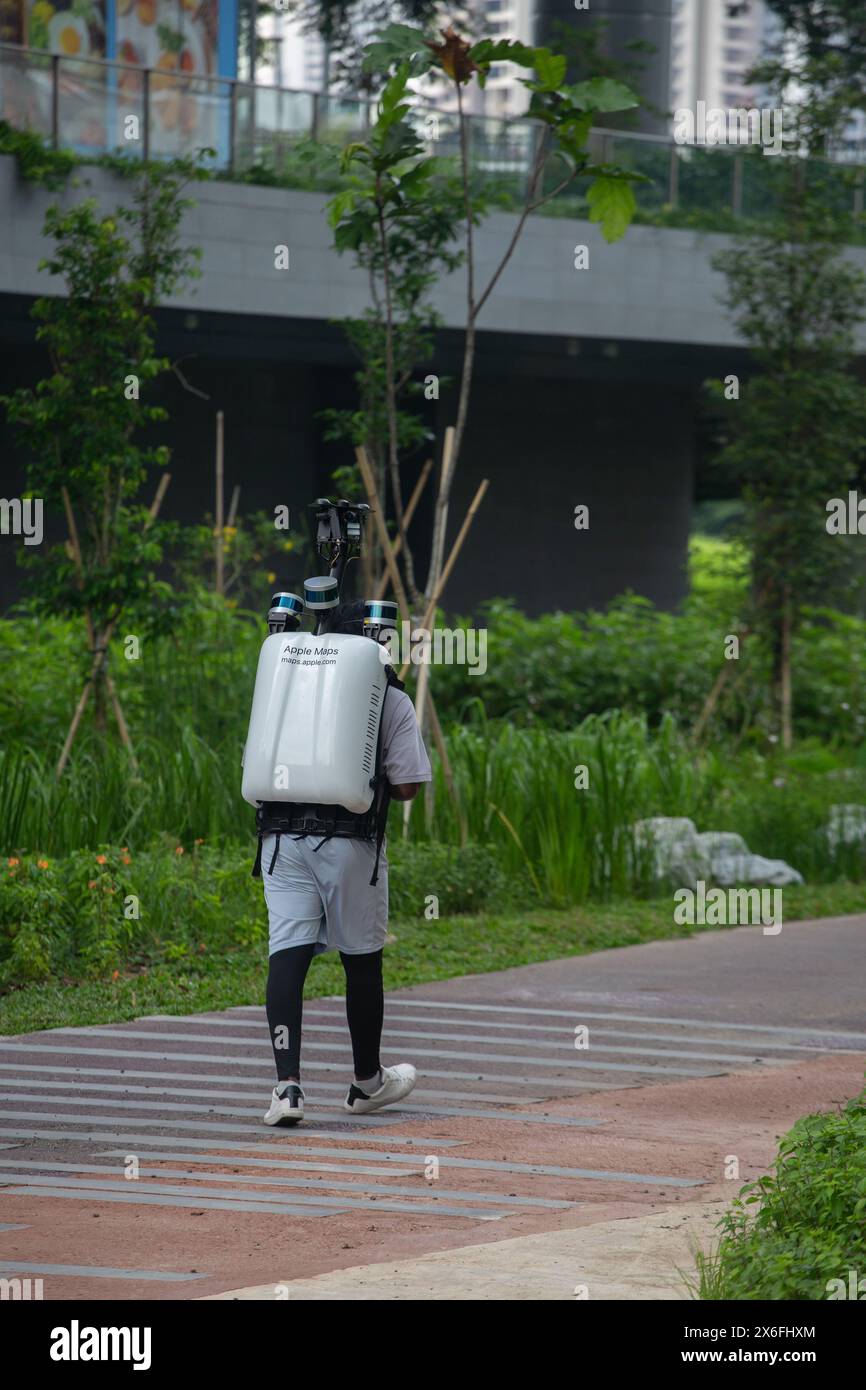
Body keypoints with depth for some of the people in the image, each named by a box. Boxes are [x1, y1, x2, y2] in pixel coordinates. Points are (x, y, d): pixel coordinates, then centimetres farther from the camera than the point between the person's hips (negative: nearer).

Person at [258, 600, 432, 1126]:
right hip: (350, 845, -2)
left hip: (282, 840, 2)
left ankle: (288, 1083, -18)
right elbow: (406, 786, -4)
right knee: (363, 962, 13)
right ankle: (367, 1082, 27)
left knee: (288, 956, -3)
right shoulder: (393, 702, 1)